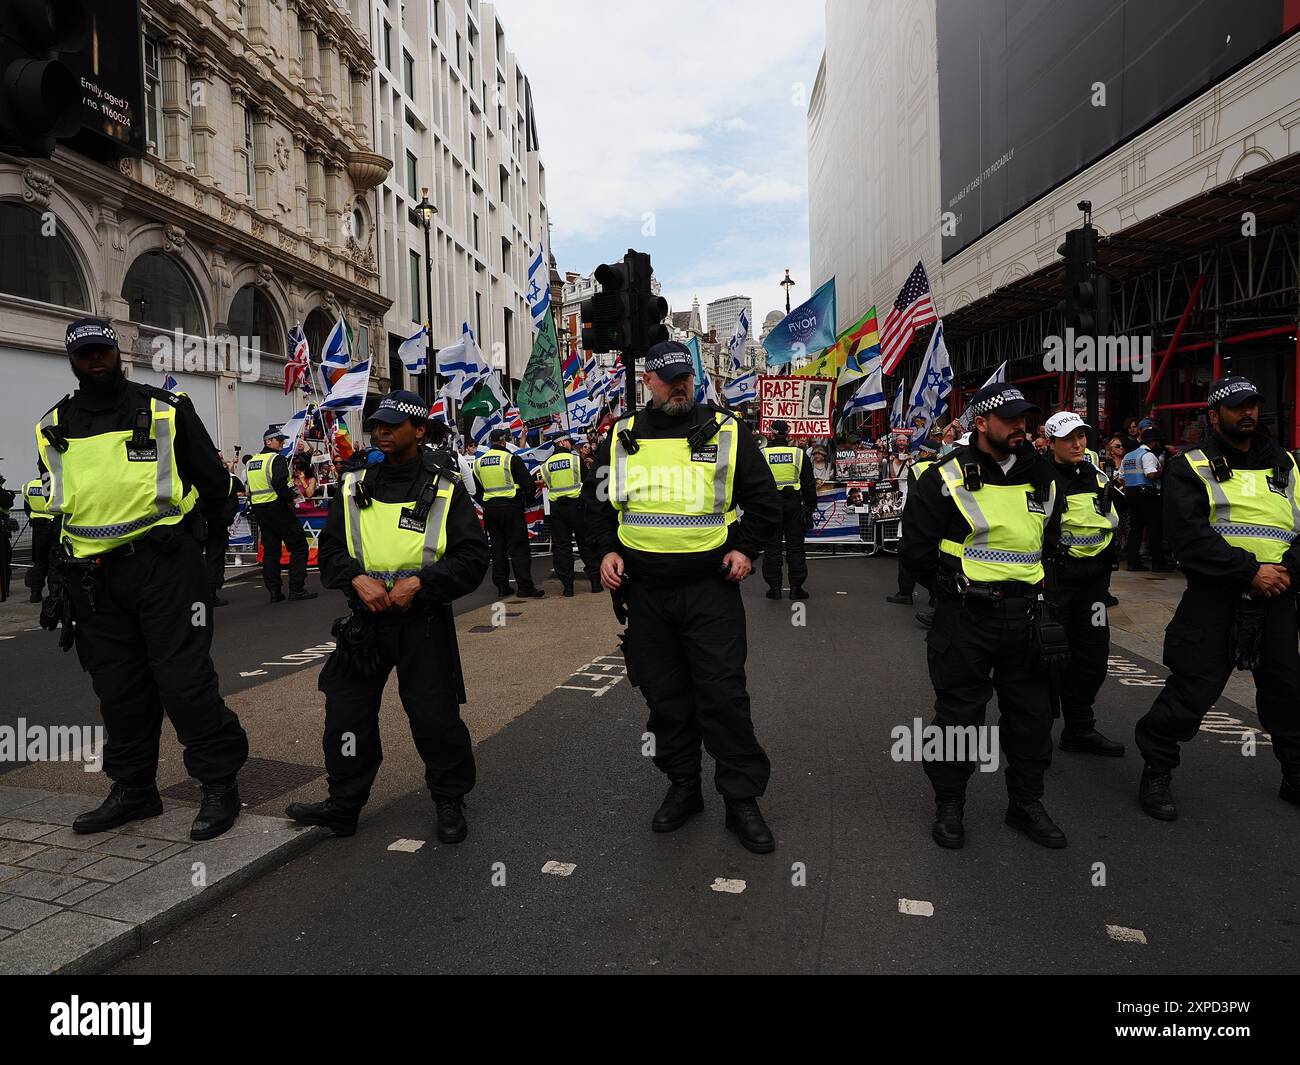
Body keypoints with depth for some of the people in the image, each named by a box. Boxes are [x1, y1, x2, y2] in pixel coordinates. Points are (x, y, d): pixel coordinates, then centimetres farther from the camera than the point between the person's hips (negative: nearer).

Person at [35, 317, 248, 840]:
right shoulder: (54, 426, 13)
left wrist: (173, 523, 7)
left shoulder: (166, 409, 0)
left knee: (184, 680, -8)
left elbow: (214, 482, 4)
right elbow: (59, 501, 25)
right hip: (93, 576, 5)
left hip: (164, 564, -5)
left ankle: (220, 782, 5)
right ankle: (133, 790, 25)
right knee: (118, 688, 11)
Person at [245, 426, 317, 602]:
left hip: (258, 509, 8)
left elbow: (250, 489, 17)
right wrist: (289, 498, -12)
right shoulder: (277, 459, -10)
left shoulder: (252, 461, 15)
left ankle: (274, 592, 10)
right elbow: (280, 483, -25)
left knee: (270, 550, 11)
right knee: (299, 546, -2)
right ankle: (296, 589, -7)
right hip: (277, 507, -8)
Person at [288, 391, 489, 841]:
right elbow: (330, 546, 9)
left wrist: (420, 581, -19)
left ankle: (450, 800, 24)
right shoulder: (354, 482, 7)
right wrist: (356, 578, -11)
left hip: (424, 621, -3)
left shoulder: (445, 487, -3)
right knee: (346, 713, 8)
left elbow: (473, 556, -7)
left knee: (435, 716, 0)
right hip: (364, 618, 4)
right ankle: (344, 804, 27)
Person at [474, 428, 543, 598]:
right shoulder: (511, 459, -9)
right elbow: (528, 482, -9)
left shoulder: (478, 462, 8)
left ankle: (501, 586, 14)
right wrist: (528, 500, 7)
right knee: (518, 547, -4)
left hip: (489, 509, 5)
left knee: (498, 547, 11)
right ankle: (525, 587, -6)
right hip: (511, 507, -5)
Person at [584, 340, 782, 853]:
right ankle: (682, 787, 27)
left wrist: (746, 549, -4)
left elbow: (763, 499, 8)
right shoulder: (622, 438, 8)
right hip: (644, 589, 3)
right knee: (665, 695, 11)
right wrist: (606, 550, 2)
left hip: (711, 587, -2)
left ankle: (742, 800, 11)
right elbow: (596, 502, 16)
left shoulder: (727, 431, 2)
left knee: (723, 694, -2)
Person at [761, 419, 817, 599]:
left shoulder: (762, 454, -1)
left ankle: (774, 587, 6)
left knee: (772, 547, 5)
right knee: (795, 547, 6)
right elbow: (809, 484, 5)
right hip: (793, 505, 0)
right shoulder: (799, 454, 1)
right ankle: (796, 588, 7)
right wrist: (810, 507, 11)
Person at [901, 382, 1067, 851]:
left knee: (1032, 715, 13)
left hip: (1025, 619, 5)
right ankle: (949, 806, 23)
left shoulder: (1042, 479, 9)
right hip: (965, 619, -5)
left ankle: (1026, 803, 32)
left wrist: (1033, 591, 9)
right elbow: (916, 549, -8)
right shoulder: (947, 477, -9)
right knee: (959, 715, 6)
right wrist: (956, 591, -3)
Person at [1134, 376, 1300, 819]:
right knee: (1191, 690, -4)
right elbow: (1191, 537, -13)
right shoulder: (1191, 468, 0)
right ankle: (1156, 770, 12)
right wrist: (1250, 571, -18)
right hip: (1215, 600, -5)